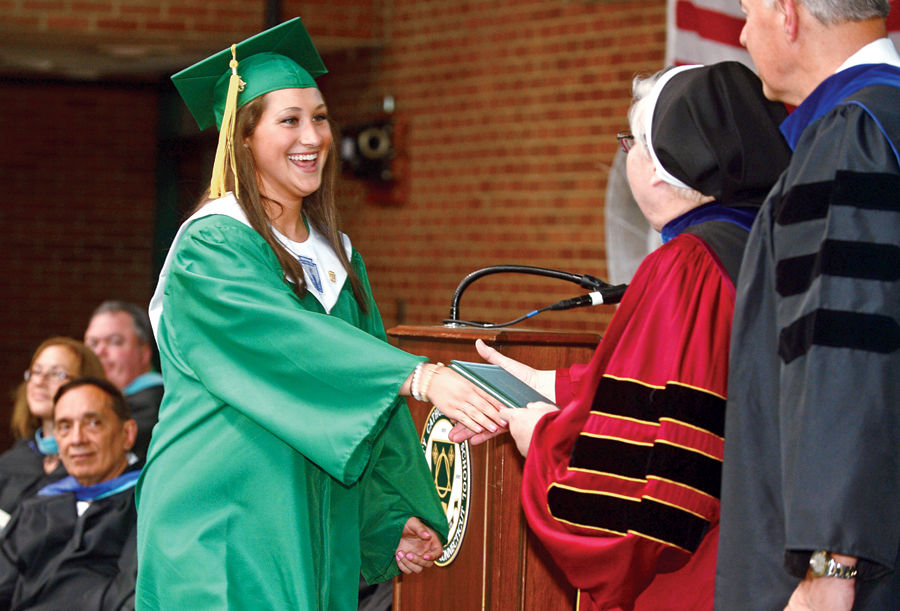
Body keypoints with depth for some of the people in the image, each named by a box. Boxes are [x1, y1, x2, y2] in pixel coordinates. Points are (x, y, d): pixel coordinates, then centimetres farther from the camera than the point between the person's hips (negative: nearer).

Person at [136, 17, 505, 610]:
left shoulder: (336, 255, 13)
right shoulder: (210, 248, -10)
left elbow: (368, 387, 13)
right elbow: (296, 342, -26)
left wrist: (397, 516, 4)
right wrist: (421, 376, -37)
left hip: (318, 529, 7)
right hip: (226, 532, -7)